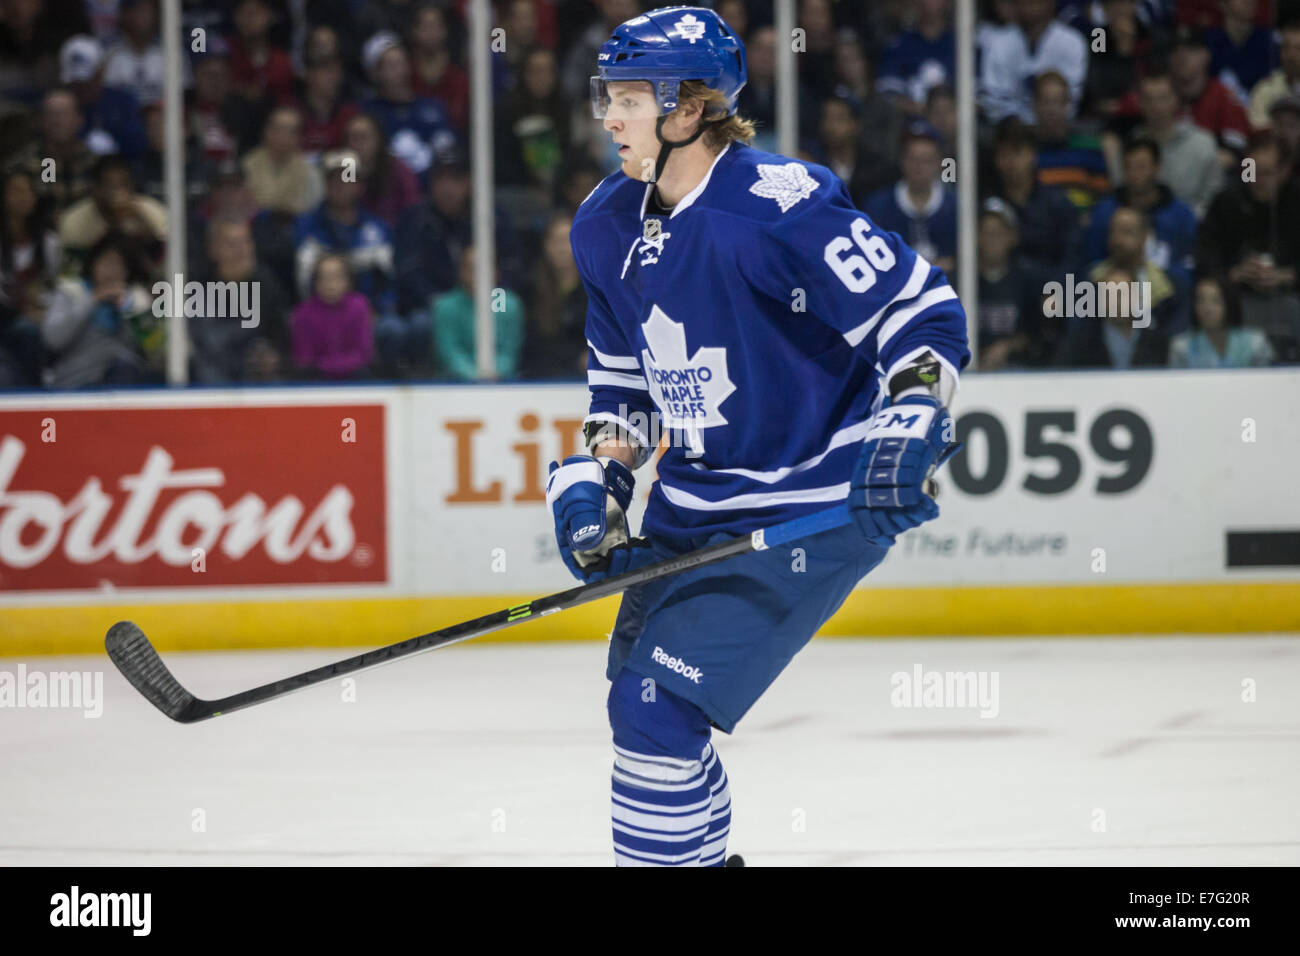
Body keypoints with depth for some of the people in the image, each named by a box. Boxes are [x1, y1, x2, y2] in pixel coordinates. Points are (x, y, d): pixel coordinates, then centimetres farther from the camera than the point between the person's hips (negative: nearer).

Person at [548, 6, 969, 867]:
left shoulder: (777, 208, -22)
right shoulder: (607, 228, 3)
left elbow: (925, 311, -19)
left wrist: (910, 426, -30)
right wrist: (596, 477, 5)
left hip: (810, 510, -8)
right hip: (690, 507, 8)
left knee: (659, 709, -16)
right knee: (639, 708, 15)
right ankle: (696, 851, 37)